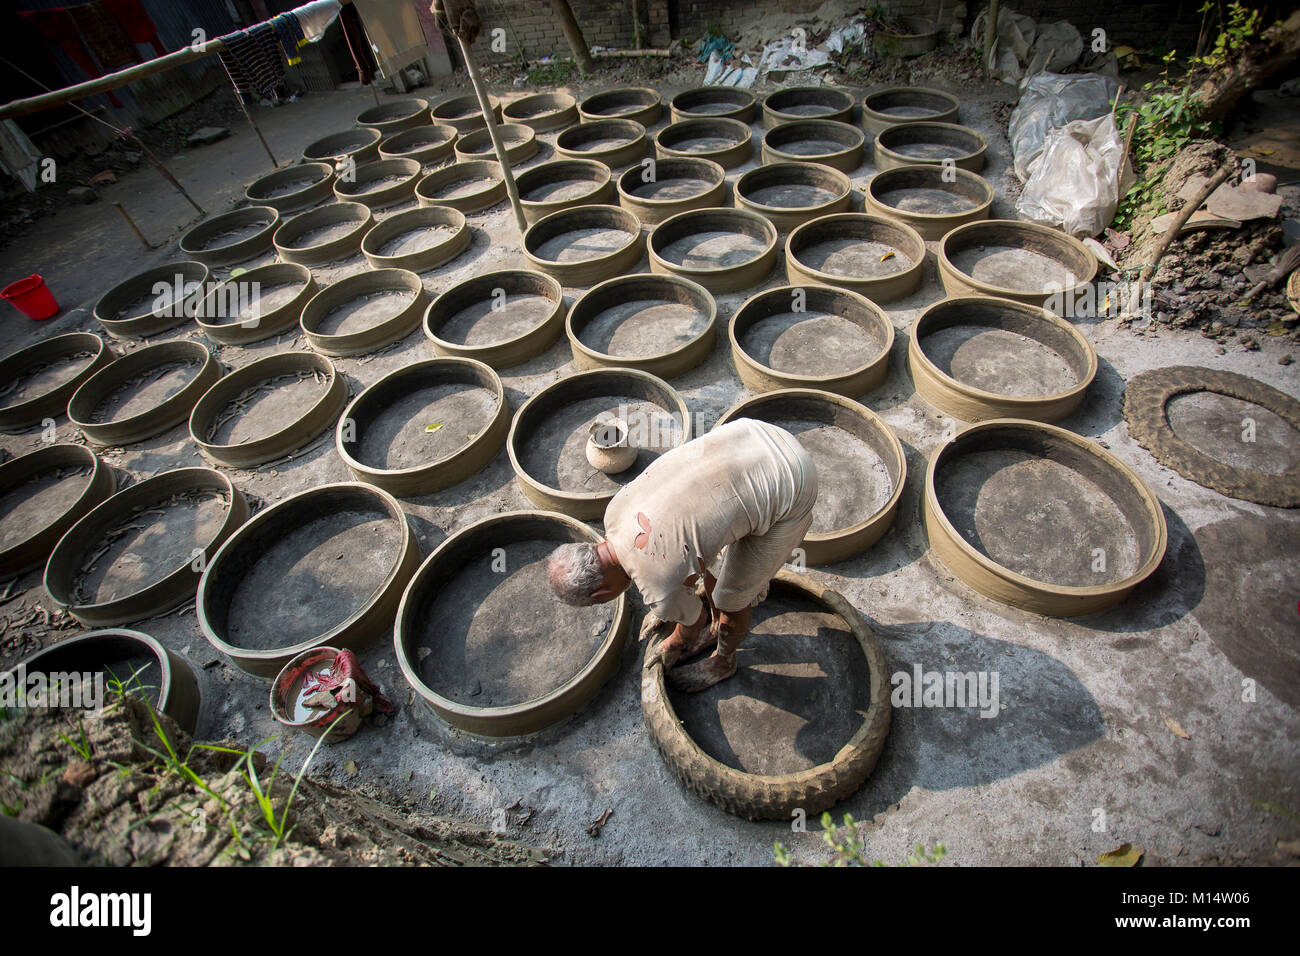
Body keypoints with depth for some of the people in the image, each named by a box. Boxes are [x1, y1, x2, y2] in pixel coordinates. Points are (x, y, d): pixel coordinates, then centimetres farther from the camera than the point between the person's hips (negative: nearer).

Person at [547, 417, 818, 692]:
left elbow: (694, 618, 6)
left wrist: (674, 645, 30)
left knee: (731, 598, 14)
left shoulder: (661, 594, -21)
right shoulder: (614, 512, 0)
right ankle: (716, 629, 55)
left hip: (787, 494, -7)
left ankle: (724, 661, 47)